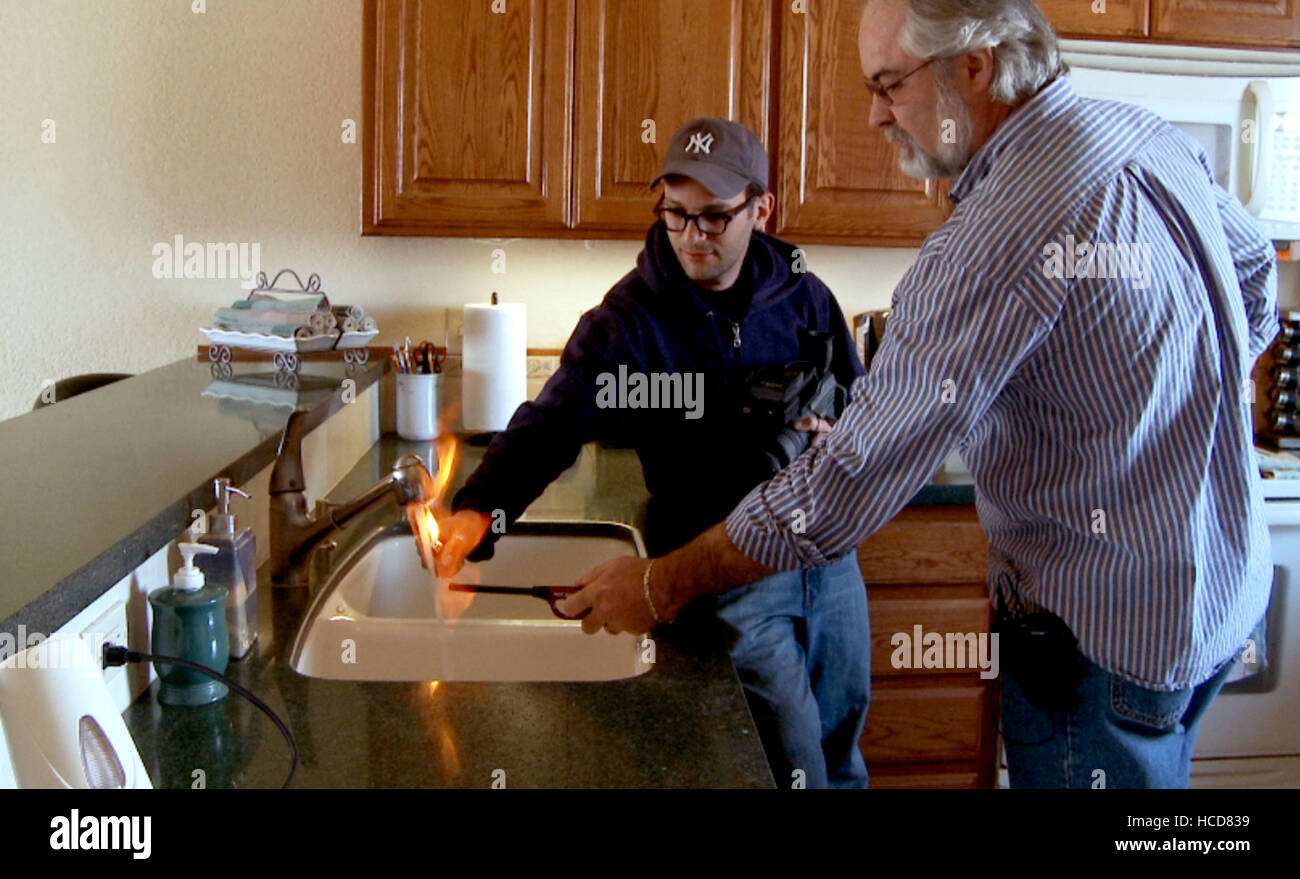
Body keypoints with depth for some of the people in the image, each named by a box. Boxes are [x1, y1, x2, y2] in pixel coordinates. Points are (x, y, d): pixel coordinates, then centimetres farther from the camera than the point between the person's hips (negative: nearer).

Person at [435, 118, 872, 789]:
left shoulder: (803, 297, 1)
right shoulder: (630, 320, -12)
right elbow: (549, 426, -23)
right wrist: (478, 508, -40)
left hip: (829, 555, 5)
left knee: (841, 755, 22)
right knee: (796, 769, -1)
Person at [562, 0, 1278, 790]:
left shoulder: (996, 238, -29)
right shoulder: (1157, 138, 0)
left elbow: (857, 476, -30)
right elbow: (1256, 273, 19)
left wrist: (664, 585, -20)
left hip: (1107, 639, -9)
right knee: (1148, 774, 26)